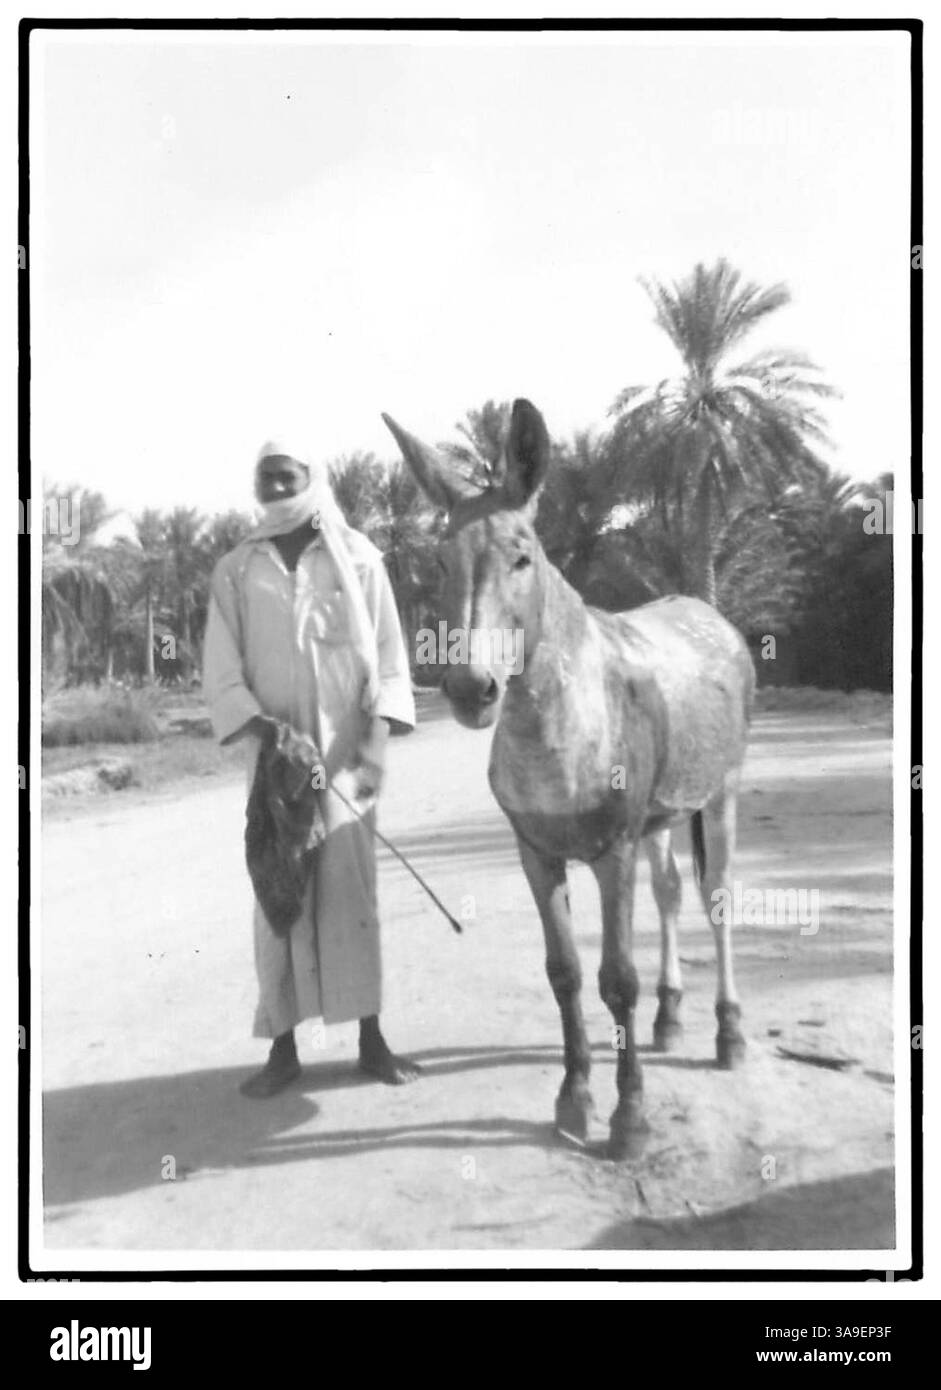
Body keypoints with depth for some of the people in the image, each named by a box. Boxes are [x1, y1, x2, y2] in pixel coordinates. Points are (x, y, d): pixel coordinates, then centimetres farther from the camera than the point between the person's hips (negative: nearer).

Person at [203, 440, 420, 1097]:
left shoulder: (358, 557, 3)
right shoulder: (236, 570, 5)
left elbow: (388, 654, 1)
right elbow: (221, 670, 1)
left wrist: (377, 732, -10)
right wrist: (260, 727, -16)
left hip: (347, 749, -1)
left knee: (353, 887, 3)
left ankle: (371, 1037, 12)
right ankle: (284, 1046, 11)